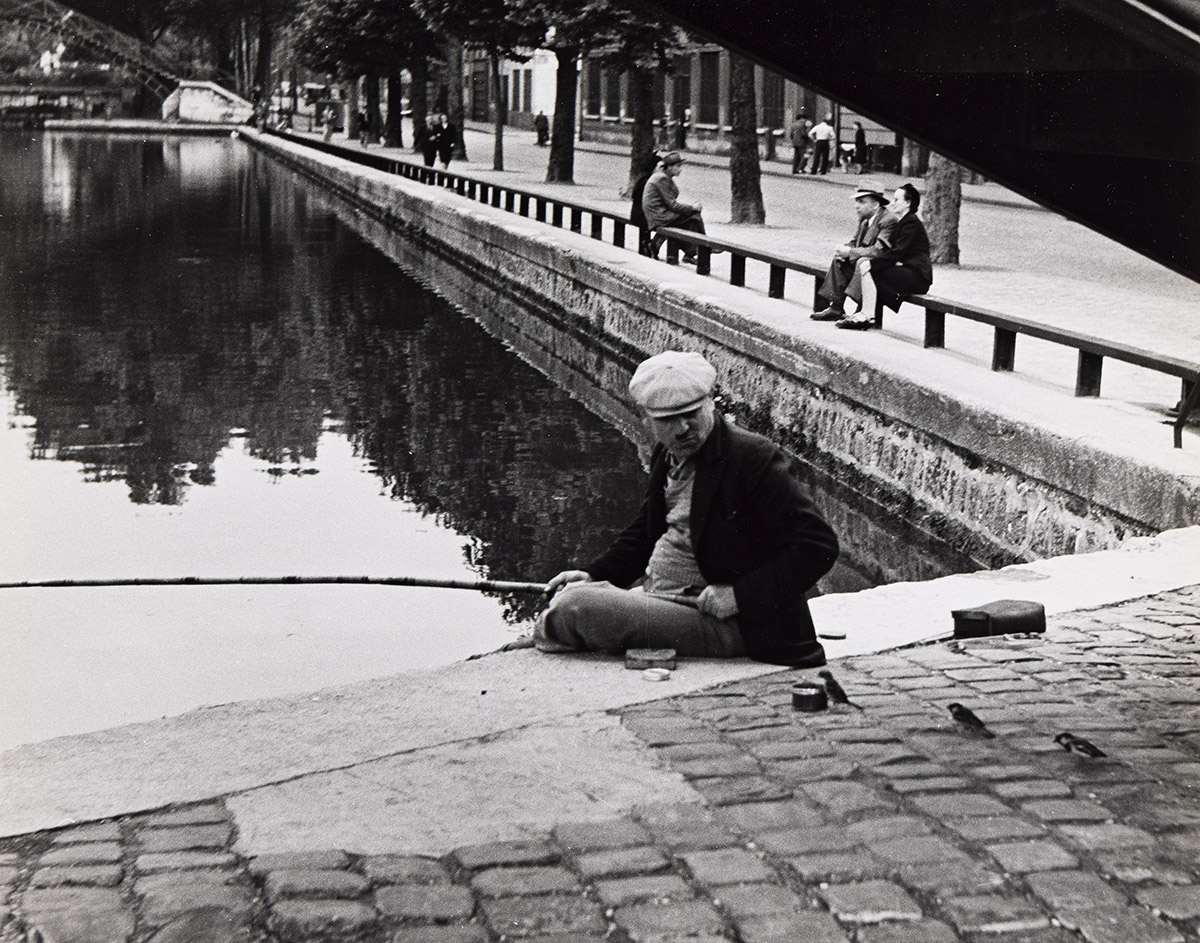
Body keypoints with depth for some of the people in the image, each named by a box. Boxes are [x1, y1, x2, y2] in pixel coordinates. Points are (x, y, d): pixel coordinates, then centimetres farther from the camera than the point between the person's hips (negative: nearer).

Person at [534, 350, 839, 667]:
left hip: (722, 626, -9)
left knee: (576, 607, -20)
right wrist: (594, 574, 11)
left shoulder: (755, 459, -18)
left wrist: (739, 594, -22)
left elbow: (819, 546, -19)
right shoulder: (667, 455, 8)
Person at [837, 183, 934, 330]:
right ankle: (864, 312, -6)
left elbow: (897, 252, -19)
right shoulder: (901, 223, 20)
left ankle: (868, 316, -20)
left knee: (867, 268, -18)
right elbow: (889, 250, 14)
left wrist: (871, 263, -20)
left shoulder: (912, 223, -10)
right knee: (862, 263, 3)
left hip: (917, 276, -10)